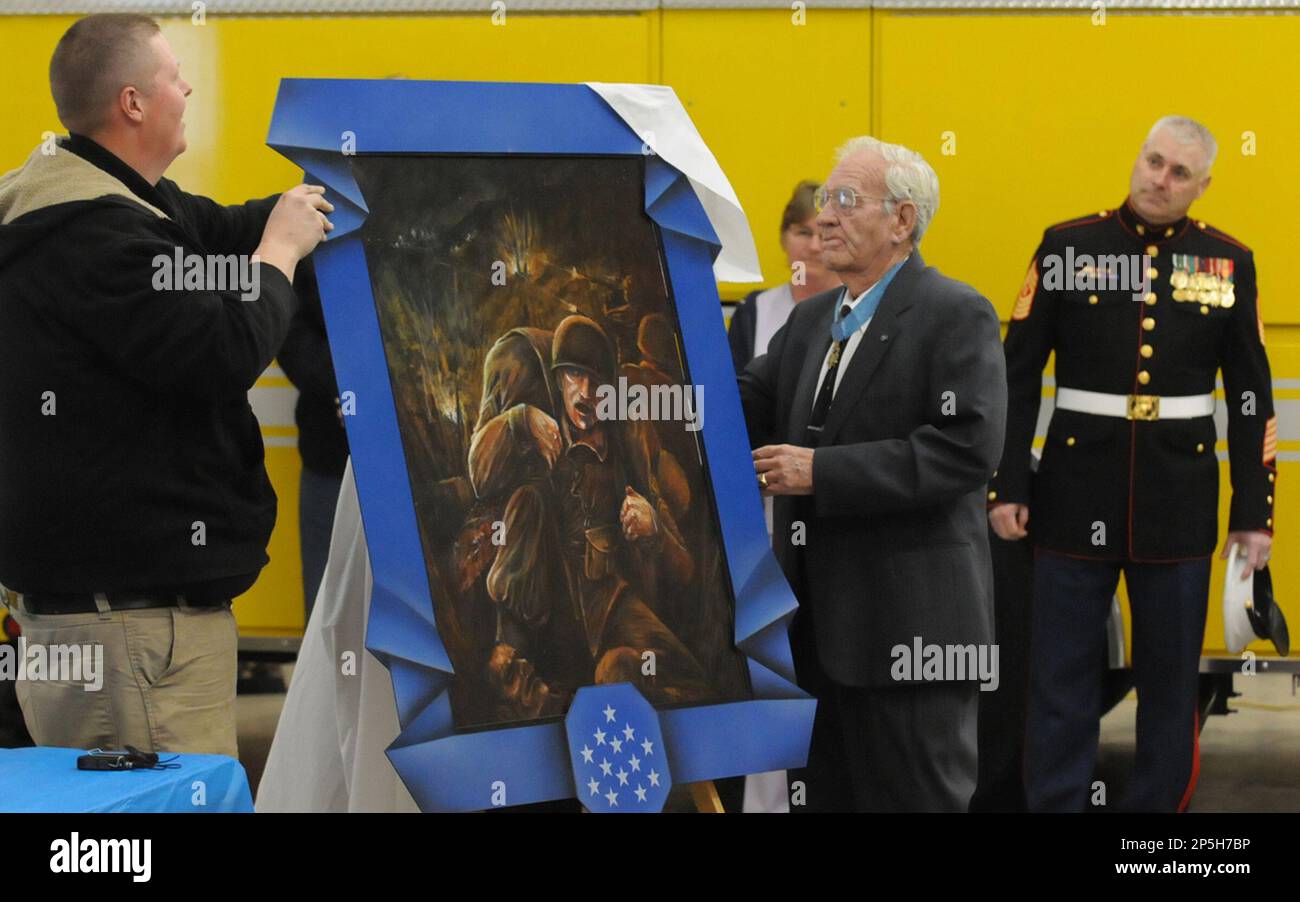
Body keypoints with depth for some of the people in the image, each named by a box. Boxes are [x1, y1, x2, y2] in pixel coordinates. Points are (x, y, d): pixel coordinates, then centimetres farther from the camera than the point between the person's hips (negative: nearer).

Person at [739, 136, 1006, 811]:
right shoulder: (812, 320, 17)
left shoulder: (957, 315, -8)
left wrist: (822, 472, -21)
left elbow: (968, 447, -20)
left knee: (917, 798, -1)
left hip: (911, 627, -8)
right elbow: (744, 408, 10)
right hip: (829, 625, 8)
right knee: (836, 794, 13)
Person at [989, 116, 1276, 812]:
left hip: (1180, 499, 1)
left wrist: (1254, 510, 2)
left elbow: (1251, 395, 5)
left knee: (1170, 677, 8)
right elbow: (1017, 374, 1)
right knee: (1060, 676, 3)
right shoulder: (1066, 246, 0)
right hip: (1077, 489, -1)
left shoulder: (1228, 262, 4)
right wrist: (1006, 487, -3)